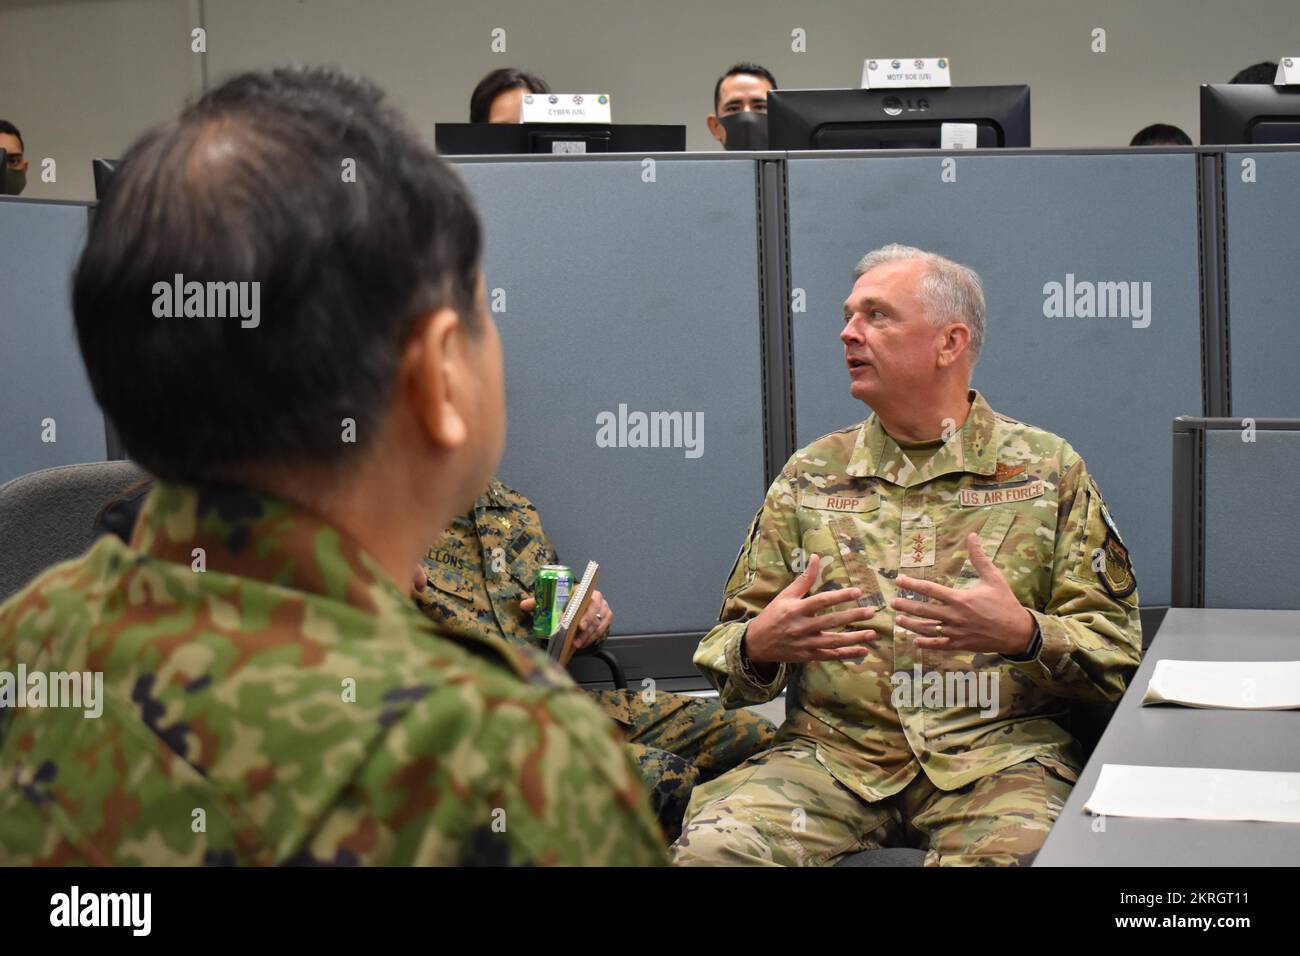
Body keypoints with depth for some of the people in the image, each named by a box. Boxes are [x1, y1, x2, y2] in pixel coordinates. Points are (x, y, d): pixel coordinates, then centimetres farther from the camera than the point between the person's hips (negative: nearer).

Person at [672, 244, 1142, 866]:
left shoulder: (1049, 470, 8)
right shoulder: (810, 475, 15)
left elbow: (1115, 651, 4)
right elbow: (730, 648, 15)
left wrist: (1023, 634, -17)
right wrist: (759, 645, -10)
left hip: (996, 751, -1)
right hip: (833, 750, 2)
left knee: (1018, 850, -34)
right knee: (714, 845, -27)